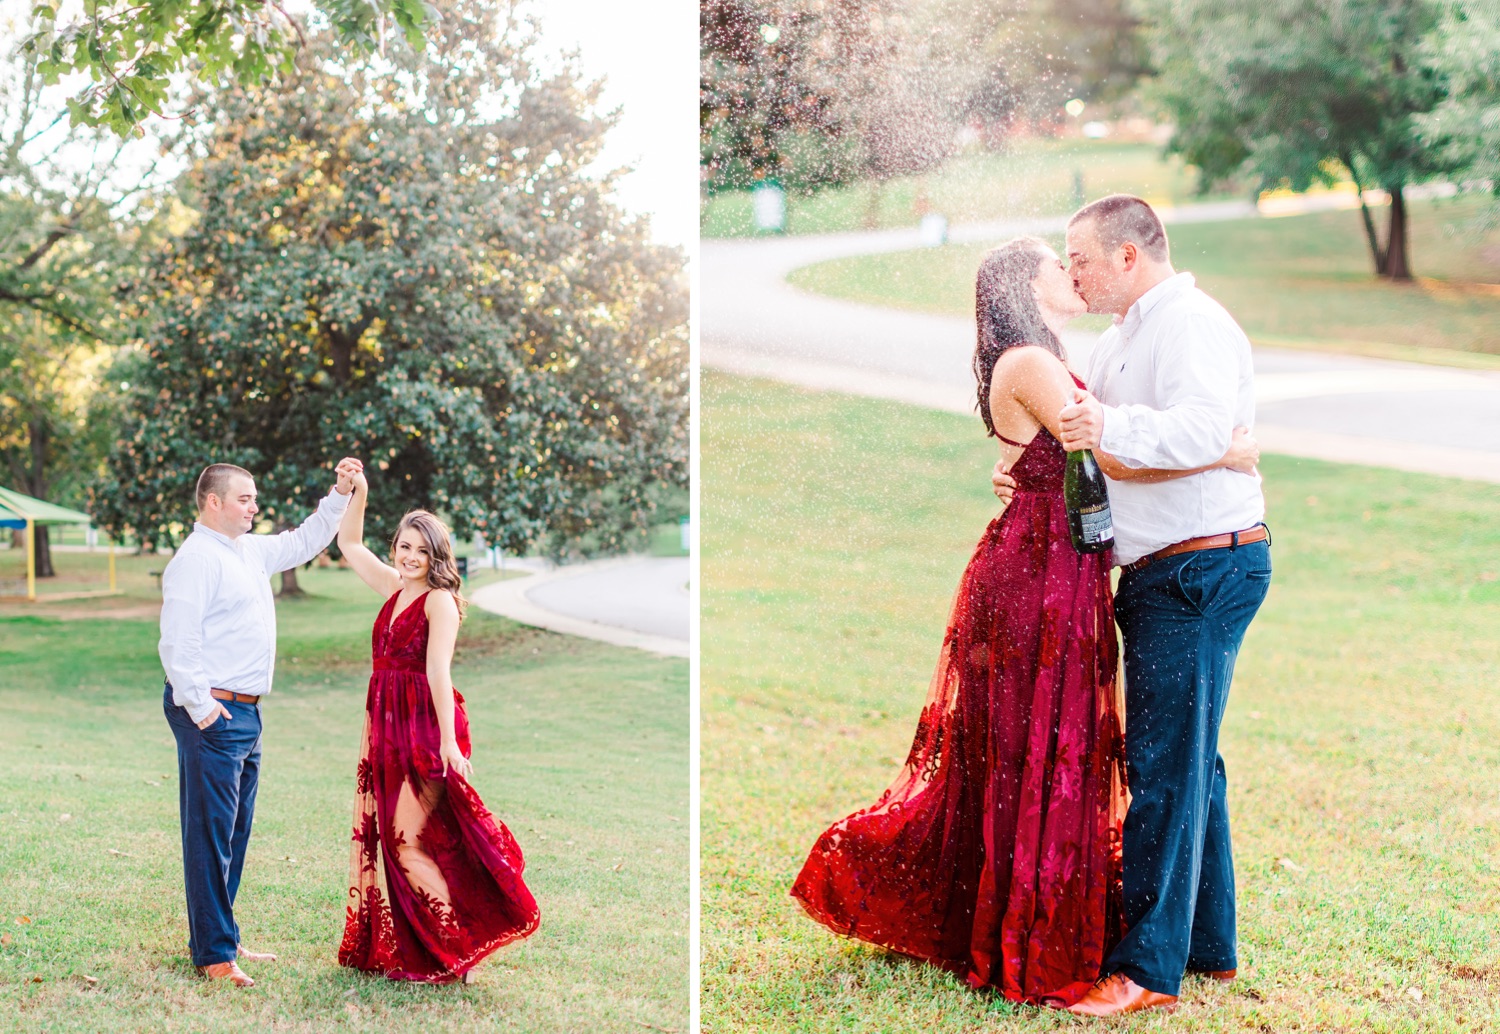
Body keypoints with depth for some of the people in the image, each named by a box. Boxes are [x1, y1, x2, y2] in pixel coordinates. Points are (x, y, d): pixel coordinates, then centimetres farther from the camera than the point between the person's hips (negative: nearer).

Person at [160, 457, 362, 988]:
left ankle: (222, 940, 25)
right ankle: (213, 954, -2)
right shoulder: (195, 558, -13)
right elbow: (176, 641, -19)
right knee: (211, 832, -6)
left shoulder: (251, 550, 16)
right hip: (213, 714, -10)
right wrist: (199, 705, -20)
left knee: (235, 831, 15)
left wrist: (340, 495, 20)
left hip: (245, 712, 10)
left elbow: (303, 543, 31)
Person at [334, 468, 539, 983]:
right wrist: (358, 495, 10)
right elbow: (349, 544, 23)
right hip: (386, 727, 8)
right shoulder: (395, 589, 12)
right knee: (382, 836, 8)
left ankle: (451, 954, -1)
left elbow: (438, 672, -19)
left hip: (426, 728, -8)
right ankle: (395, 948, 16)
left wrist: (449, 742, -23)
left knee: (413, 840, -8)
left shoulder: (439, 600, -10)